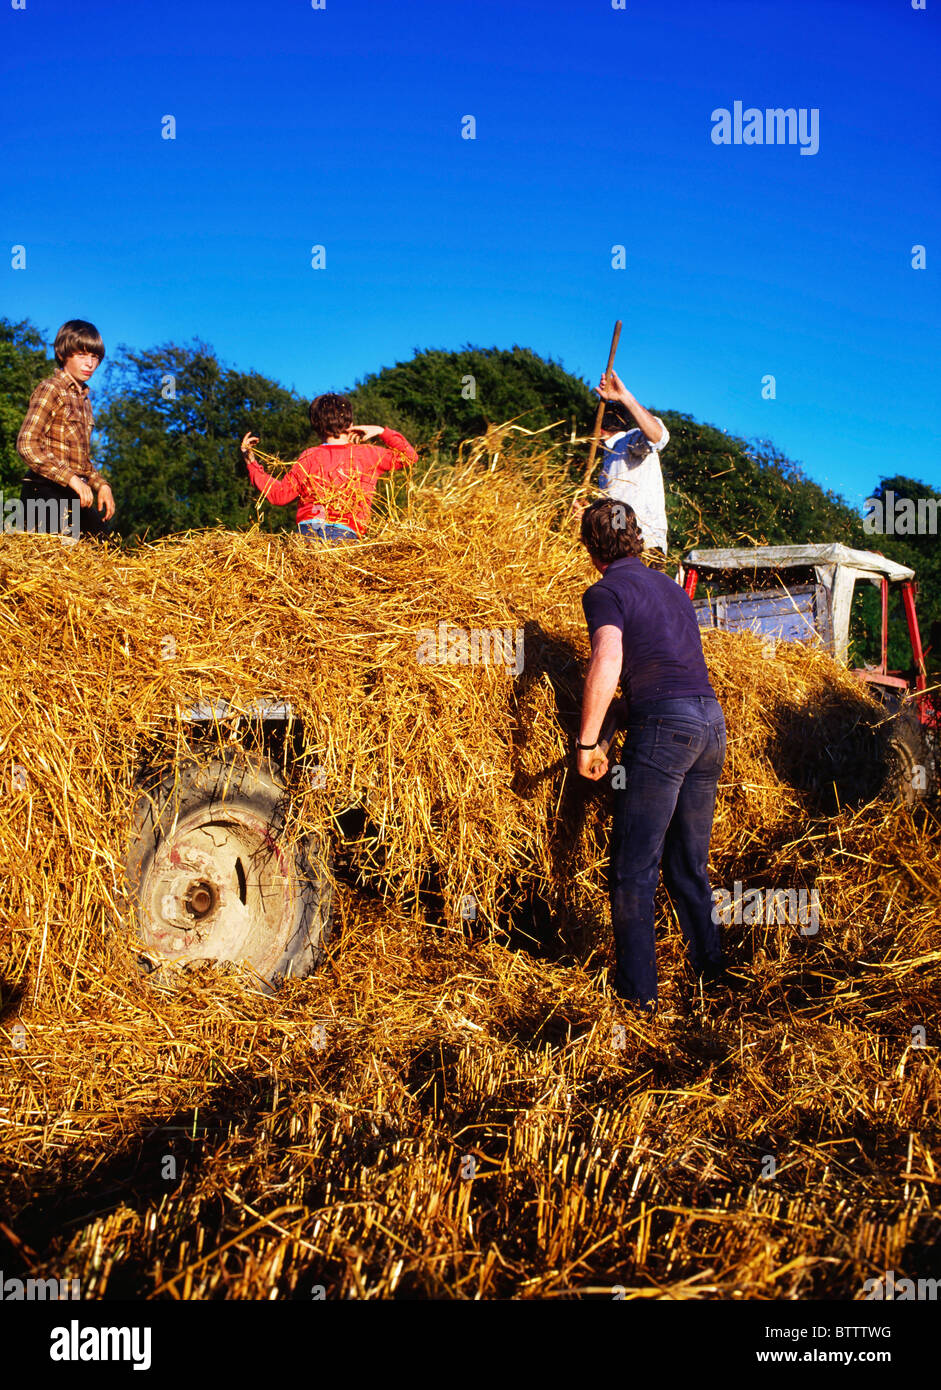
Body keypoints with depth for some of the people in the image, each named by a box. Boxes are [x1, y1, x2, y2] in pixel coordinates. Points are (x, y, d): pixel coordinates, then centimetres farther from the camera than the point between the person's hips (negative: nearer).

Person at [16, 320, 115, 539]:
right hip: (45, 492, -8)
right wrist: (72, 479, -20)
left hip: (74, 495, 8)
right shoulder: (51, 389, -4)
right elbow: (26, 445, -15)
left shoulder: (84, 399, 21)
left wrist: (101, 485, 8)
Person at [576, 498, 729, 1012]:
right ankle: (711, 969, 27)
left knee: (633, 868, 1)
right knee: (688, 863, 19)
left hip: (663, 723, -8)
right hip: (712, 720, 8)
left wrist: (586, 742, -14)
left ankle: (636, 991, 6)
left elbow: (607, 662, -17)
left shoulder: (606, 591, -1)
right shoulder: (671, 587, 23)